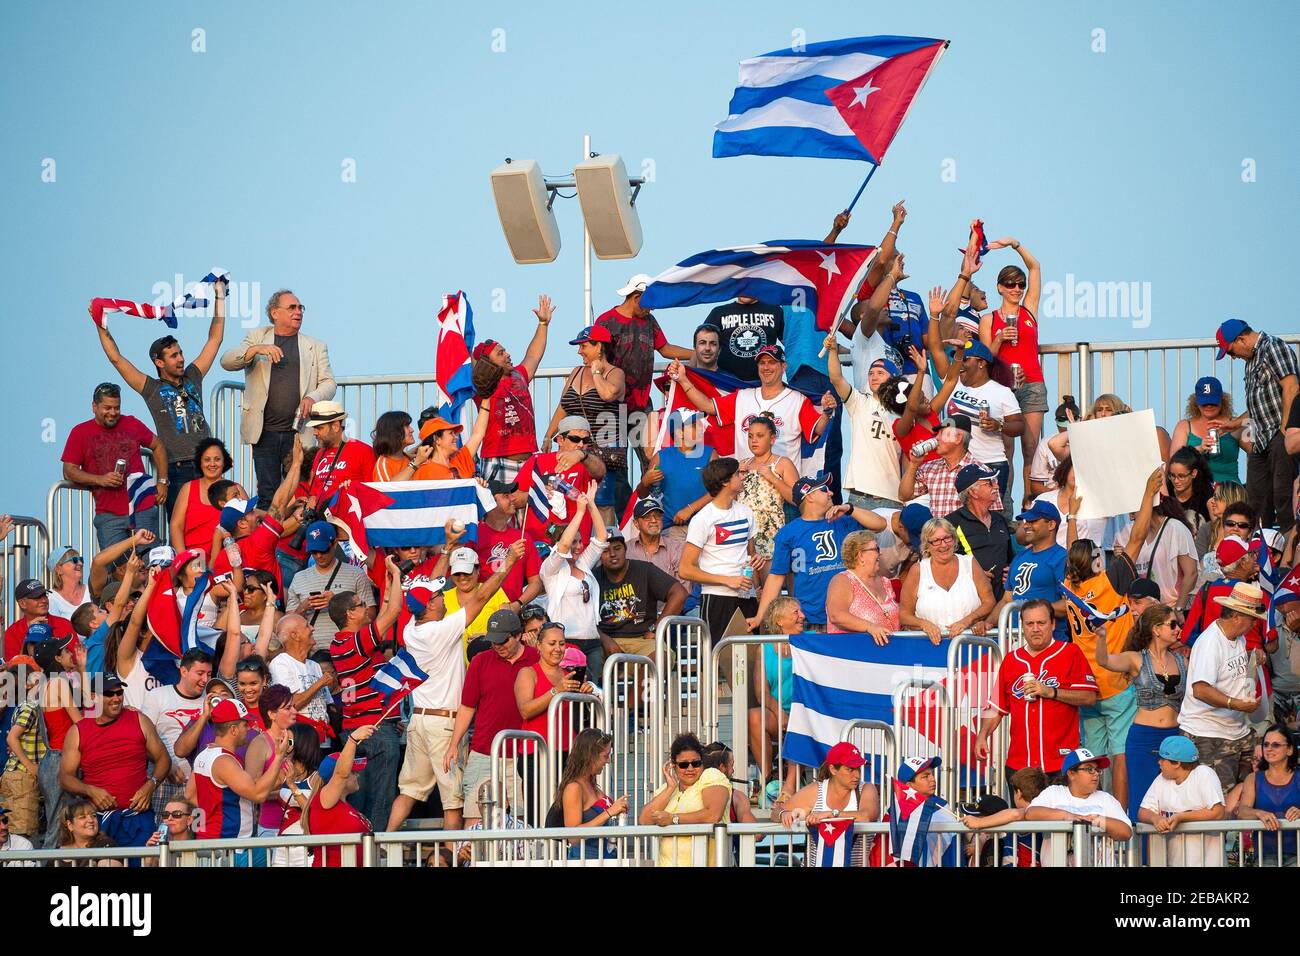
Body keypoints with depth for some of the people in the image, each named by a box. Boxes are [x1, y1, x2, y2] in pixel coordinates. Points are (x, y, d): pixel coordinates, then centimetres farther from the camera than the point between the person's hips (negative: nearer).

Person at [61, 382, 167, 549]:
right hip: (108, 516, -1)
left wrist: (162, 482, 14)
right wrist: (100, 480, -13)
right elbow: (69, 472, 1)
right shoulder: (80, 432, 5)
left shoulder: (132, 424, 10)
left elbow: (157, 446, 23)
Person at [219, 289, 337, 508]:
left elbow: (328, 382, 10)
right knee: (267, 495, 0)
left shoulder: (315, 346, 14)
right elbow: (227, 362, 1)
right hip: (265, 432, 0)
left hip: (299, 431, 0)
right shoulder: (256, 337, 11)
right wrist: (256, 349, -17)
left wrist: (312, 397, -12)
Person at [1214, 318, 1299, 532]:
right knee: (1256, 495, 10)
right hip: (1262, 439, 10)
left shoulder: (1273, 348, -8)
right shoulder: (1252, 358, 21)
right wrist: (1235, 423, 27)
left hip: (1281, 435, -10)